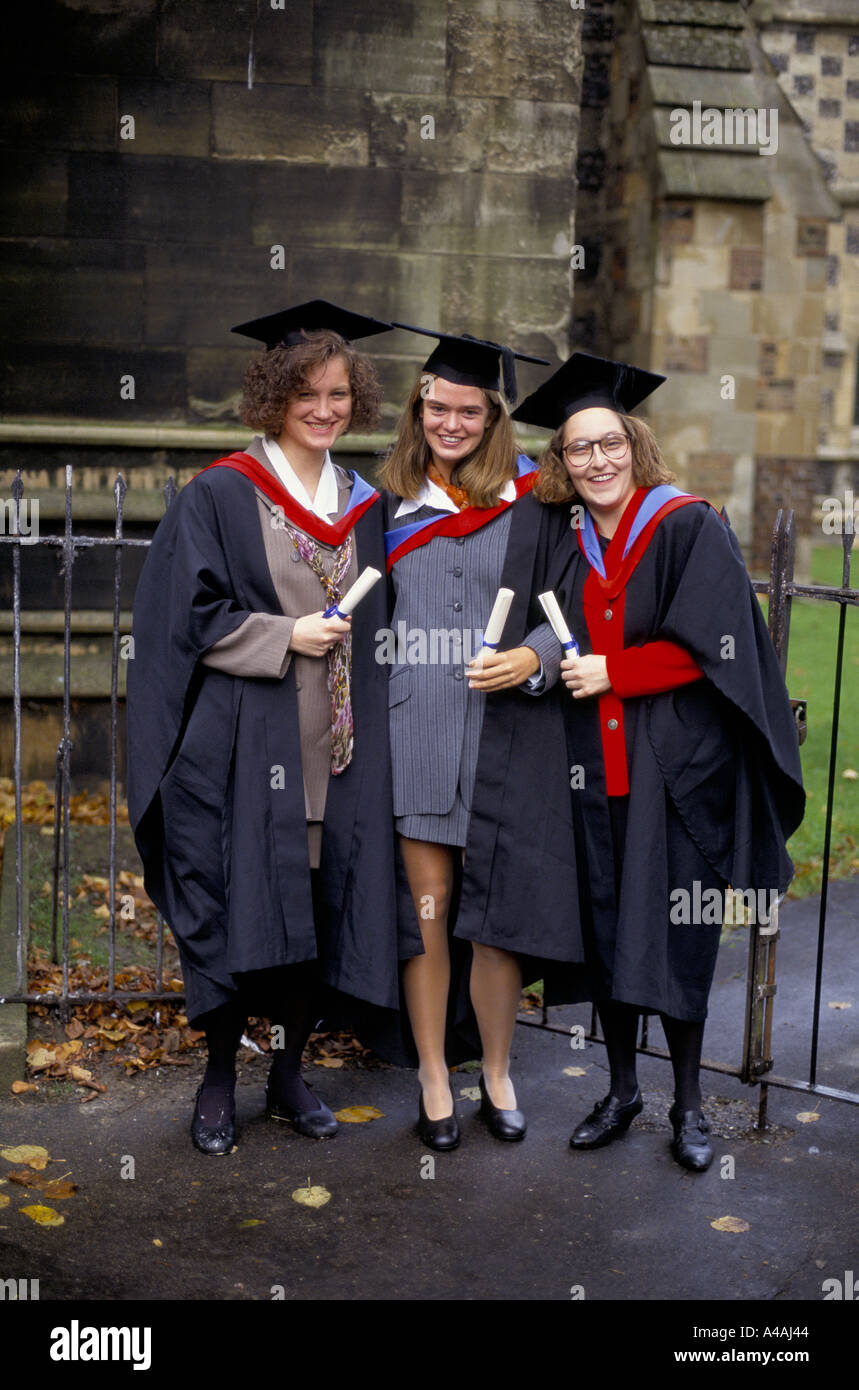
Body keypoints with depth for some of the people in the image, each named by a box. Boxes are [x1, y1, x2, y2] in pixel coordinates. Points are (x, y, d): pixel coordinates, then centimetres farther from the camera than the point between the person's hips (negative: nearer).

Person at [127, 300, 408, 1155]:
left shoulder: (365, 507, 12)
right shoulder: (219, 496, -2)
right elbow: (188, 612, -7)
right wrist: (285, 635, -15)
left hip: (336, 747, 4)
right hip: (243, 746, -4)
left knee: (319, 912, 7)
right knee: (239, 912, -1)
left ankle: (289, 1075, 24)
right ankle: (218, 1078, 18)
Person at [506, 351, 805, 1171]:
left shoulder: (689, 527, -5)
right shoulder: (564, 544, 9)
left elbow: (712, 645, -13)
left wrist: (612, 671, -13)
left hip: (677, 765, -4)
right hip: (595, 766, 4)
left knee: (674, 936, 0)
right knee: (604, 930, 9)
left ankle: (688, 1104, 17)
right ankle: (621, 1091, 25)